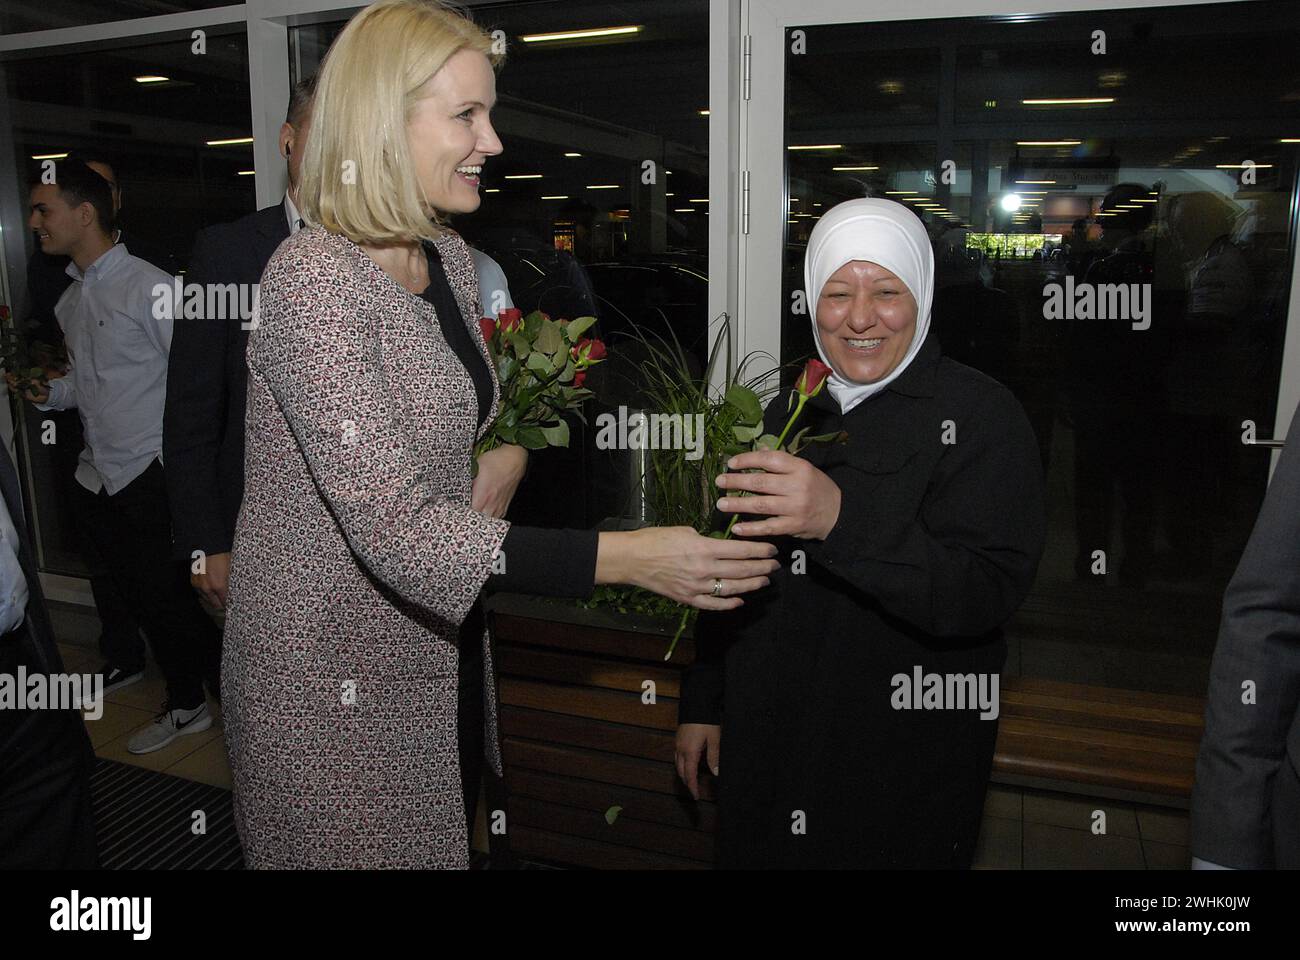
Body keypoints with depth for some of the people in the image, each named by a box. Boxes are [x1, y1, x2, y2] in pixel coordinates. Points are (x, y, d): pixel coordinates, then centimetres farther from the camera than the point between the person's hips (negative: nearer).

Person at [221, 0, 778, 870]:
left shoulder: (451, 258, 3)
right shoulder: (313, 280, -23)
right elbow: (396, 528, -31)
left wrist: (508, 456, -5)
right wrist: (631, 557, -35)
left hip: (433, 651, 7)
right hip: (333, 674, -7)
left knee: (442, 842, 20)